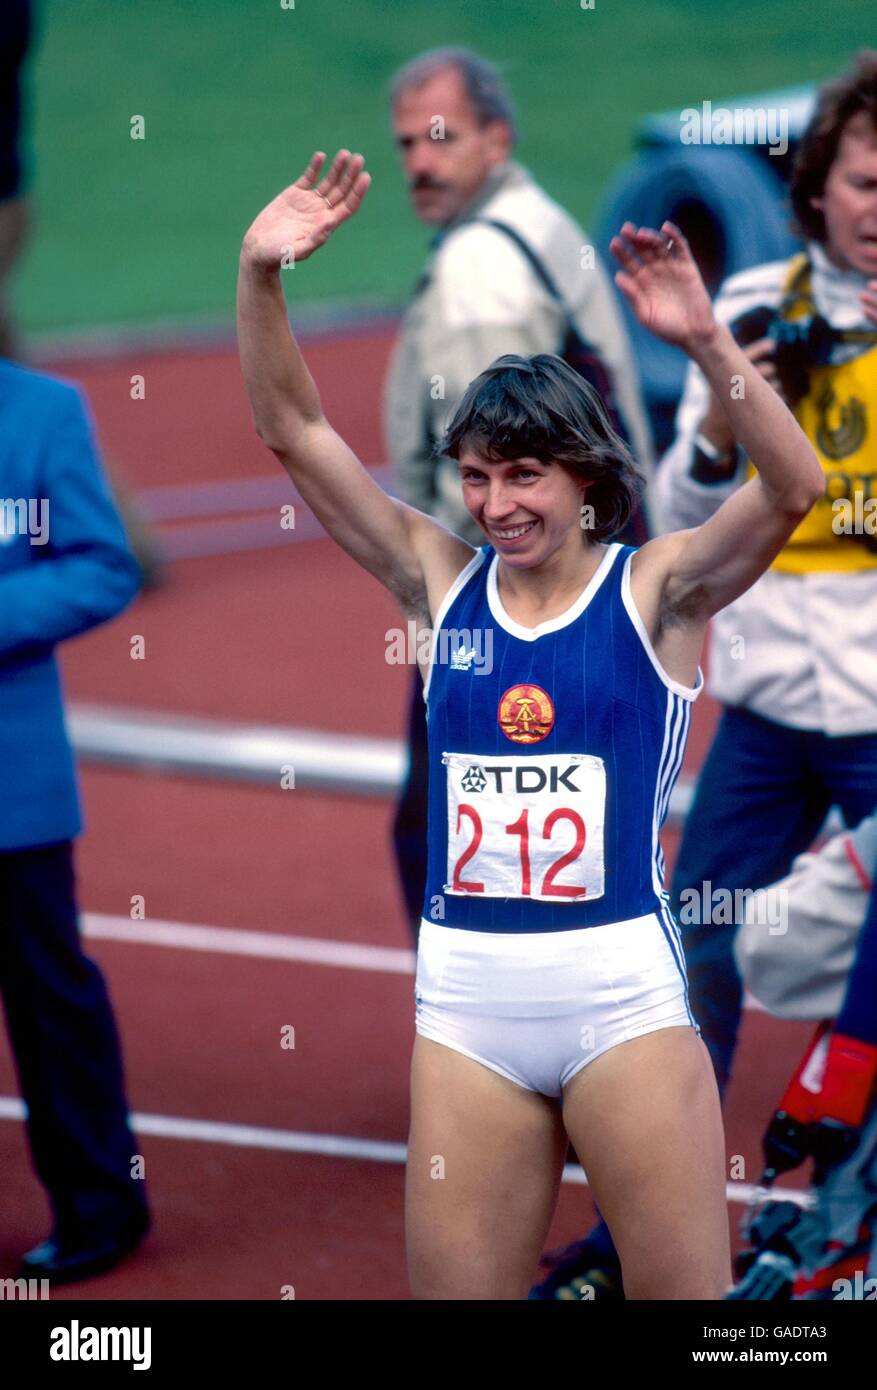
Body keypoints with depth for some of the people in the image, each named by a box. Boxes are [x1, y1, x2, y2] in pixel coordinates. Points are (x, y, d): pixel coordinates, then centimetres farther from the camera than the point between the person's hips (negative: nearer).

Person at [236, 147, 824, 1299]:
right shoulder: (442, 580, 7)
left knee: (685, 1292, 1)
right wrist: (261, 275, -9)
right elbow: (293, 431, 5)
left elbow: (794, 488, -18)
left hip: (623, 990, -3)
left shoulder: (655, 589, -2)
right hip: (465, 997, 3)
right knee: (452, 1287, 7)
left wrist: (706, 341, -32)